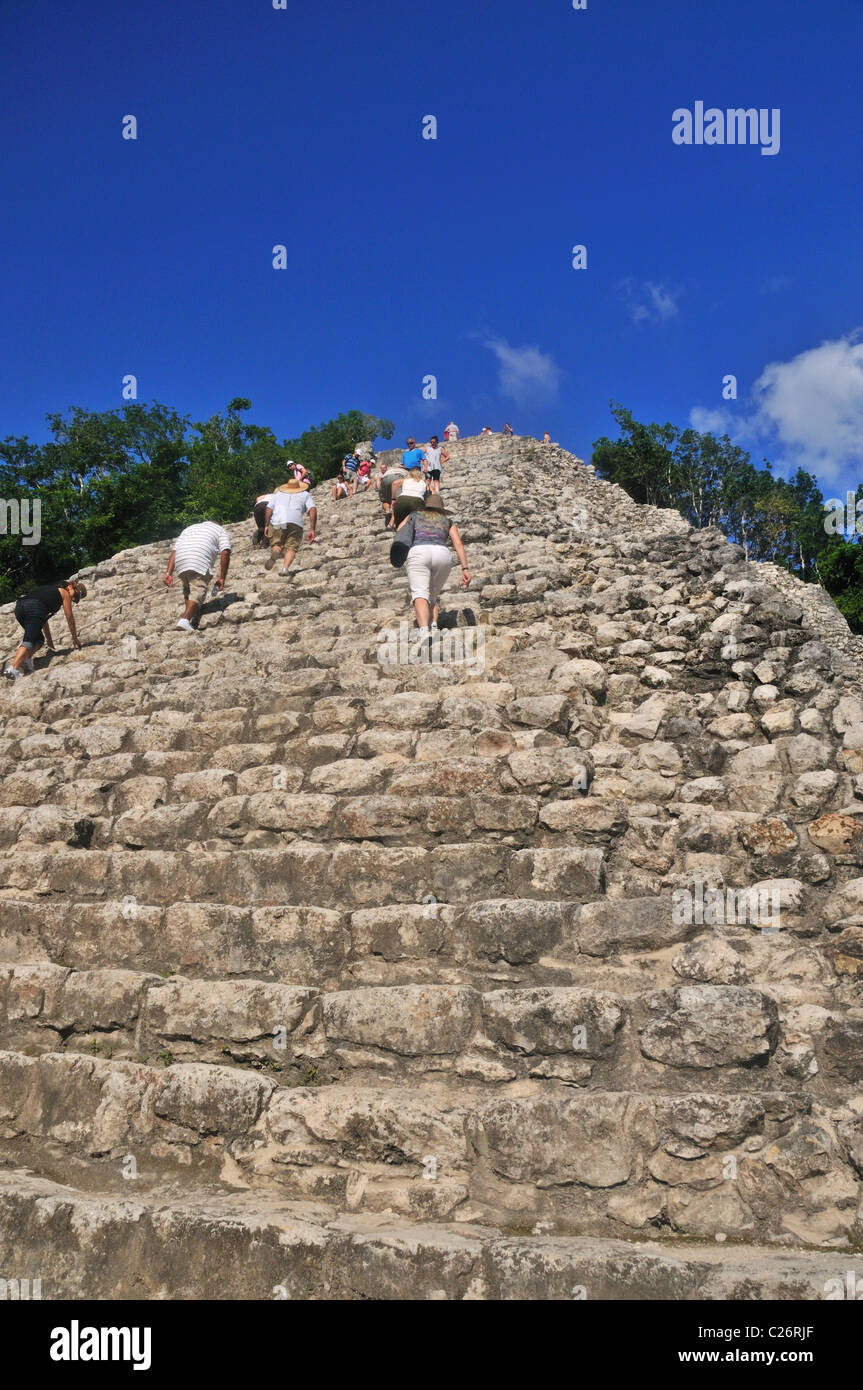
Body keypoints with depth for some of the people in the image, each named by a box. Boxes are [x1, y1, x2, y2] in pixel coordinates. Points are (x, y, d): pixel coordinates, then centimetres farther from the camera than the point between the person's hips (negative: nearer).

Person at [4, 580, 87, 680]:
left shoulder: (50, 589, 39)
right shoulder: (65, 593, 20)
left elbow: (43, 617, 44)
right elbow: (70, 619, 23)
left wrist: (49, 641, 49)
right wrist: (75, 639, 35)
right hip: (34, 608, -7)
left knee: (38, 639, 18)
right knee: (29, 641, -14)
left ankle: (27, 658, -6)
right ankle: (13, 668, -30)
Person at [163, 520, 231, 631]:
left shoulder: (188, 528, 38)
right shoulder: (220, 530, 25)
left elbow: (174, 551, 23)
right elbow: (225, 552, 5)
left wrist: (168, 573, 13)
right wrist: (222, 578, 3)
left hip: (180, 562, 5)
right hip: (200, 563, -5)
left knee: (188, 590, 21)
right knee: (198, 592, -9)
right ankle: (185, 620, -27)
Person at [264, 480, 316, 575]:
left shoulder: (278, 493, 30)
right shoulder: (305, 494, 26)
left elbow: (269, 509, 15)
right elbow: (313, 510, 9)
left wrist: (267, 525, 20)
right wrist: (312, 530, 5)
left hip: (276, 522, 1)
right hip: (295, 523, -1)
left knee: (276, 545, 11)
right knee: (291, 548, 1)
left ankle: (274, 552, -26)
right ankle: (285, 568, -26)